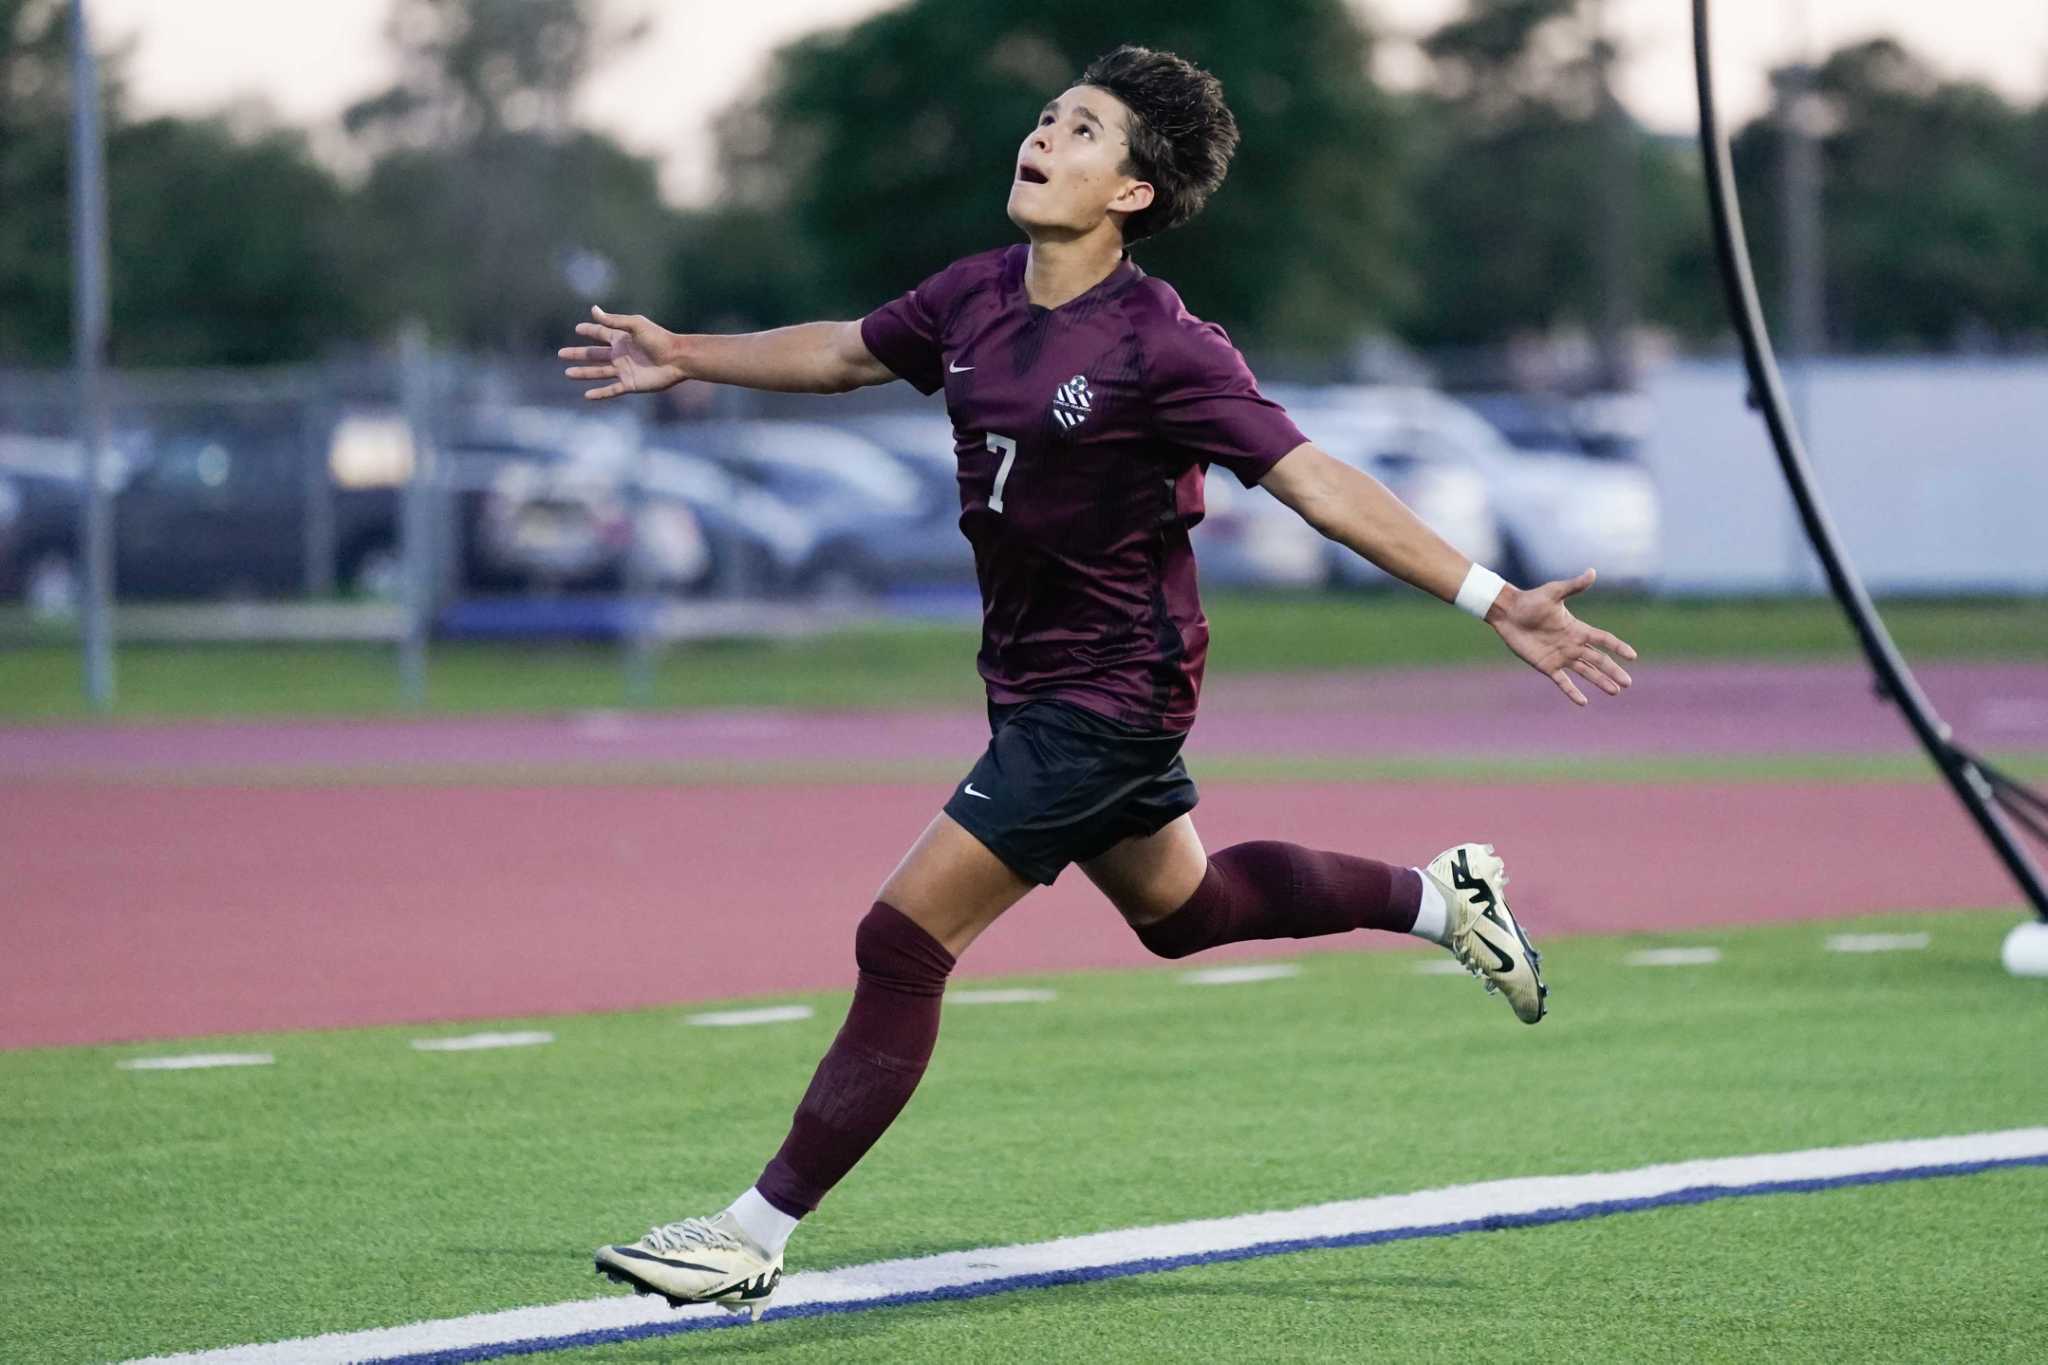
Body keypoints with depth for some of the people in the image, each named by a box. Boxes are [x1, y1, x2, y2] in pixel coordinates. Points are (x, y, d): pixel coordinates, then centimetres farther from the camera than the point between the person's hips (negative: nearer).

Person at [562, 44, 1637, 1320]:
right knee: (1180, 903, 27)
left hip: (1108, 693, -8)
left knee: (903, 943, -11)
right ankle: (1440, 894, 45)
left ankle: (759, 1236, -6)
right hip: (1032, 679, 8)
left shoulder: (1162, 347, -21)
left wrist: (1494, 601, -28)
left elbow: (1321, 484, -22)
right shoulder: (976, 298, 0)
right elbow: (844, 351, 21)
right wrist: (687, 356, 25)